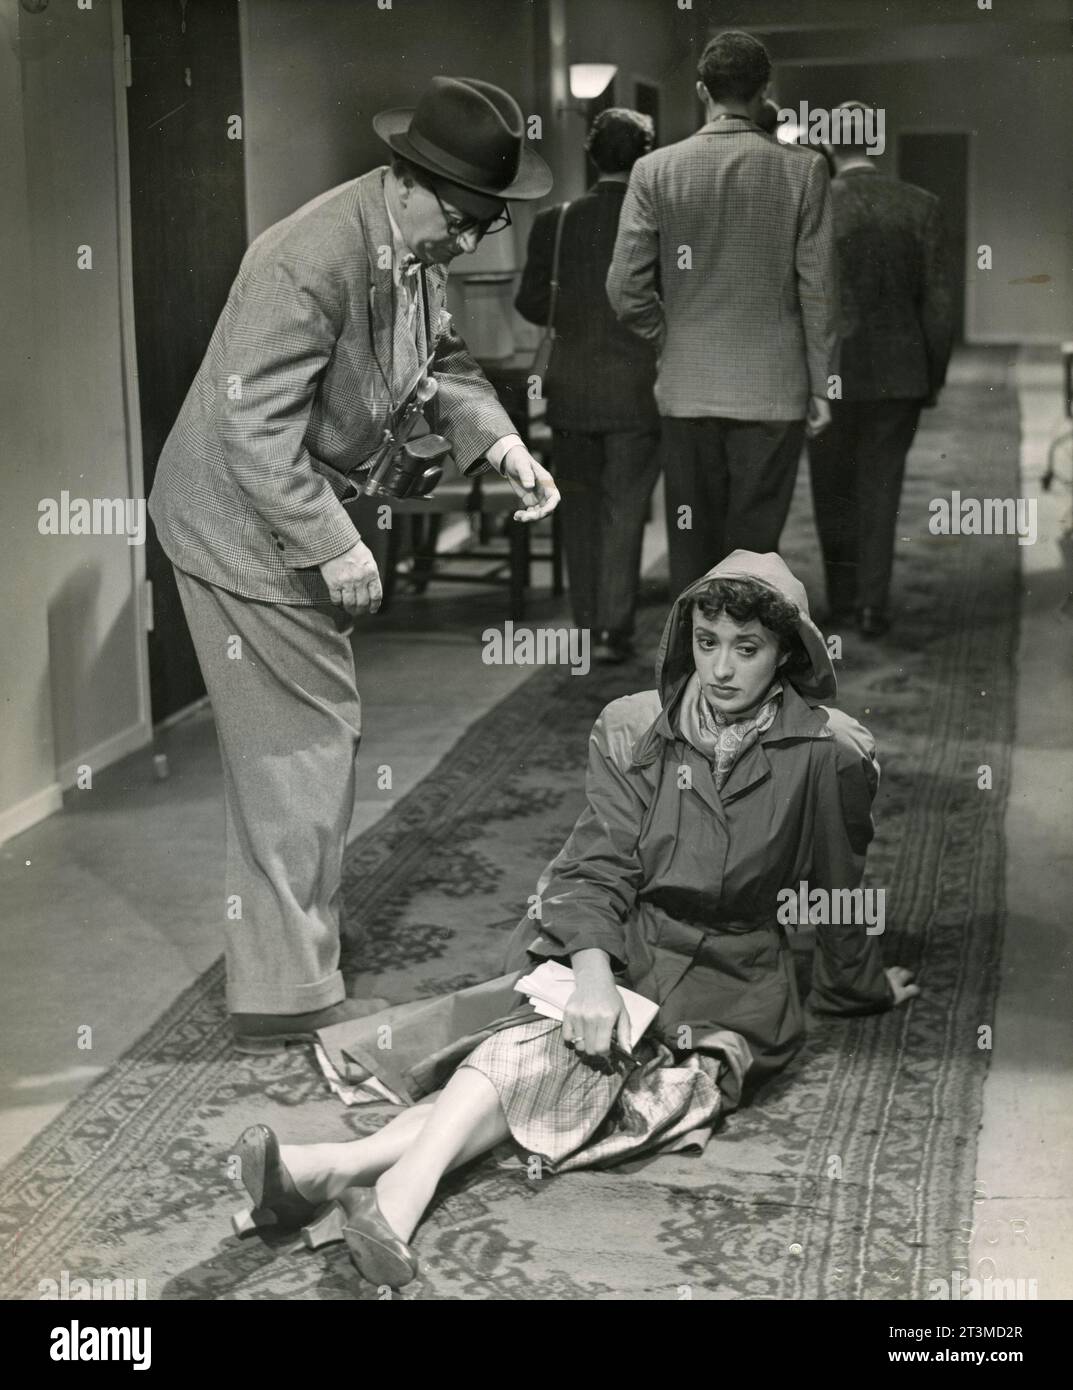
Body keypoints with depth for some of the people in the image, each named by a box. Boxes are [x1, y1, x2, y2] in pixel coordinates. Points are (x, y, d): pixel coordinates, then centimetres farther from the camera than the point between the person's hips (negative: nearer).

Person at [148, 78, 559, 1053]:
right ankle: (288, 999, 3)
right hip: (245, 522, -10)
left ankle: (286, 956, 32)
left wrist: (501, 443, 1)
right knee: (305, 741, -7)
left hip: (301, 513, 10)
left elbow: (442, 358, 16)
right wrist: (334, 546, -27)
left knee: (317, 736, 17)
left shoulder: (420, 250, 1)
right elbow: (255, 430, -29)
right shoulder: (314, 259, -28)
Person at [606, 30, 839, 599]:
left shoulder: (655, 170, -3)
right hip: (774, 390, -1)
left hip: (687, 387, 1)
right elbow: (818, 290, -3)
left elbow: (626, 291, -5)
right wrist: (820, 385, 5)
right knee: (754, 544, 4)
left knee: (692, 543, 10)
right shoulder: (804, 171, -4)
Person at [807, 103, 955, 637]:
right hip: (899, 371, 1)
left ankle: (843, 599, 22)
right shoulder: (920, 206, -3)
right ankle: (874, 605, 1)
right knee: (880, 491, 8)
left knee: (834, 490, 15)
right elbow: (938, 301, -3)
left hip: (829, 372, -1)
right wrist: (935, 375, 8)